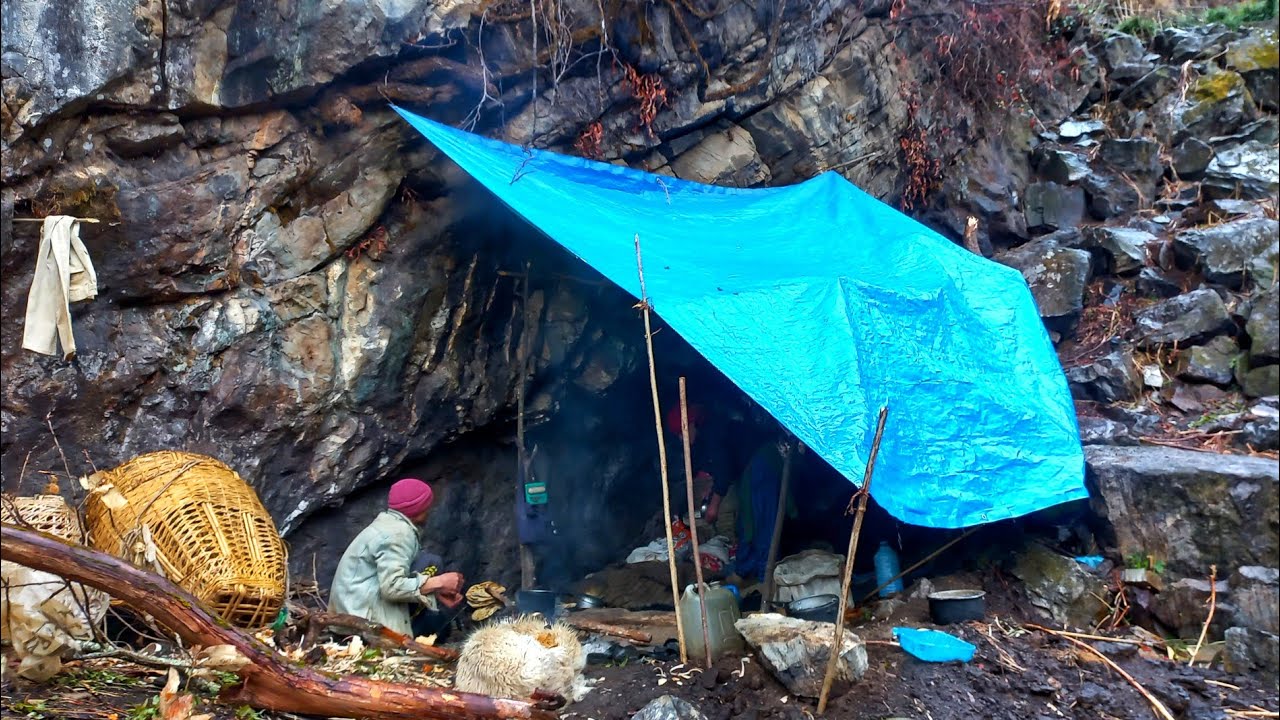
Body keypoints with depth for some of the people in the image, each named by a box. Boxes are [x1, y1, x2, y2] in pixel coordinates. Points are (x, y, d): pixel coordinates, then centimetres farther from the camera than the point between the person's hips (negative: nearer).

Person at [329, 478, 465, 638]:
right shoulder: (398, 533, -18)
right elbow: (392, 587, -26)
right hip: (363, 617, -10)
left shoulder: (391, 524, 12)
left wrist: (436, 591, 1)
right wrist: (439, 583, -18)